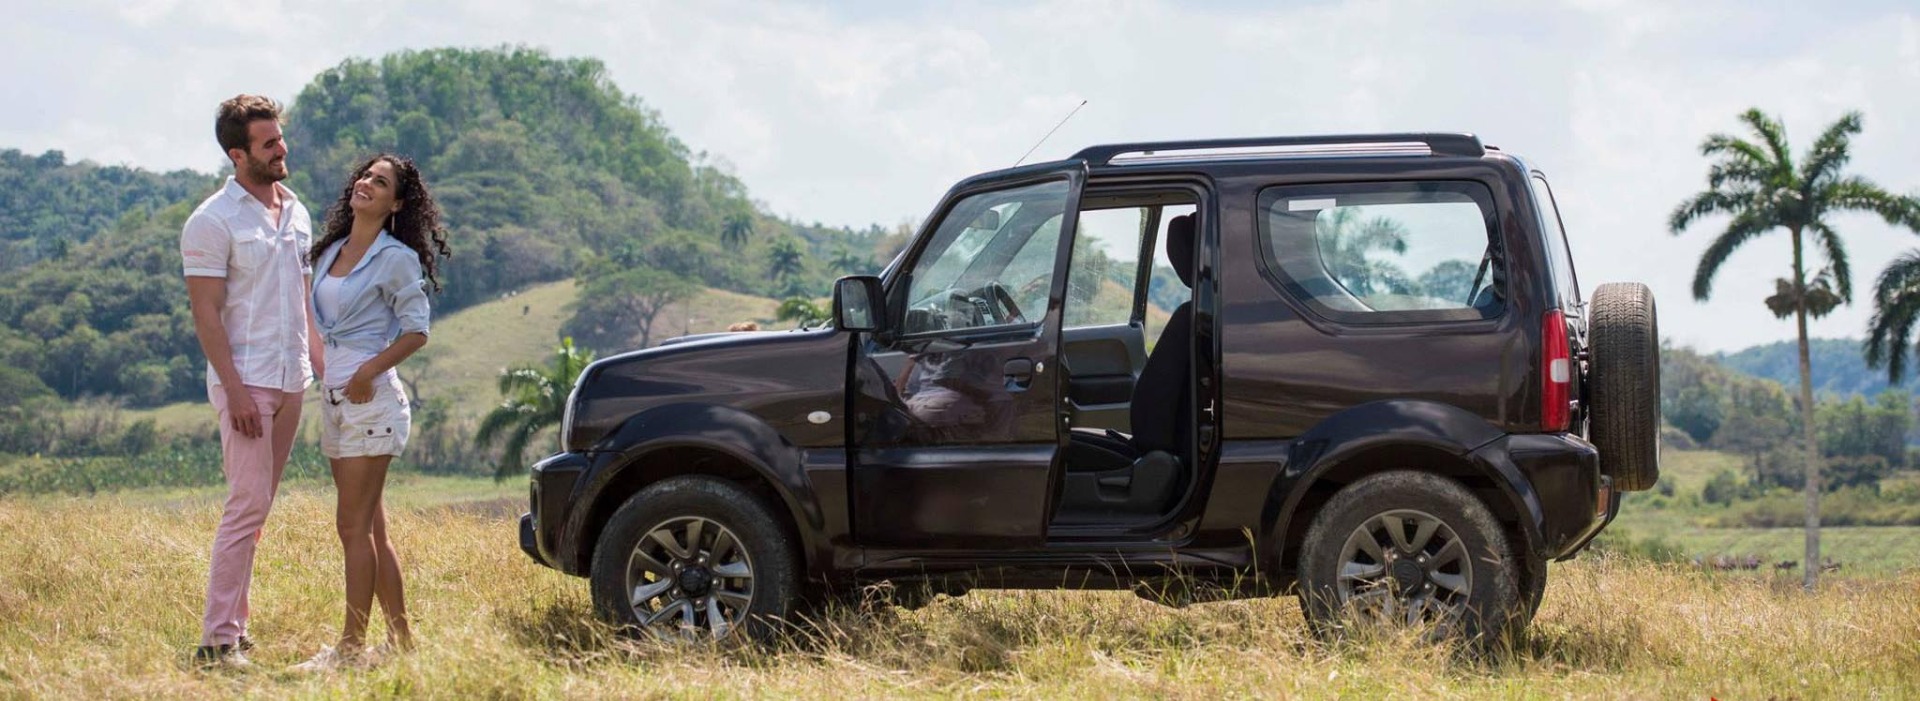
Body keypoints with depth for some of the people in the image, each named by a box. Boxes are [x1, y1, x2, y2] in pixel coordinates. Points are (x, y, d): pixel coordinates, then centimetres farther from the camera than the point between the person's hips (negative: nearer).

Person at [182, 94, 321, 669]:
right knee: (247, 505, -10)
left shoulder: (296, 212, 13)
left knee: (257, 508, 9)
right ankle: (218, 639, -7)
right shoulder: (213, 222, -9)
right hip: (247, 383, -7)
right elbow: (205, 313, -12)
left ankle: (235, 625, 14)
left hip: (291, 382, 7)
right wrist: (233, 389, -18)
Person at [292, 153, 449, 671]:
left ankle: (351, 647, -6)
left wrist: (370, 371, -19)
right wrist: (326, 377, 10)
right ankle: (401, 640, 16)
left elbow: (416, 331, -9)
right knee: (371, 528, 10)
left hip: (371, 399, -8)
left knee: (355, 527, -9)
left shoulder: (397, 258, -7)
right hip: (334, 399, 8)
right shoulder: (330, 252, 15)